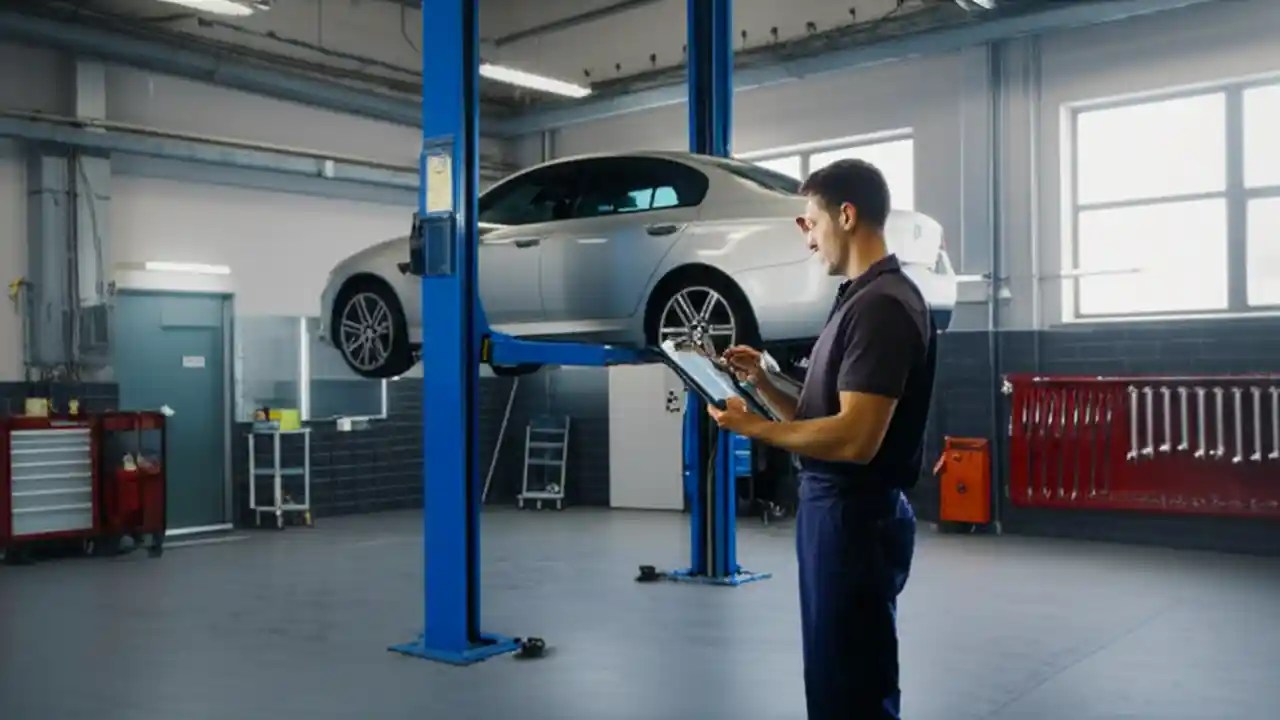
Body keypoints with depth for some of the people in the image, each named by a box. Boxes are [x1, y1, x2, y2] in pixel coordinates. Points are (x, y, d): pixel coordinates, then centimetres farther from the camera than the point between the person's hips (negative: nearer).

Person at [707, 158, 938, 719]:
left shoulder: (882, 304, -18)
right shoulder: (859, 299, 14)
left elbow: (855, 439, -25)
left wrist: (752, 426, -16)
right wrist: (761, 381, 6)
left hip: (857, 515, -10)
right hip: (835, 508, 10)